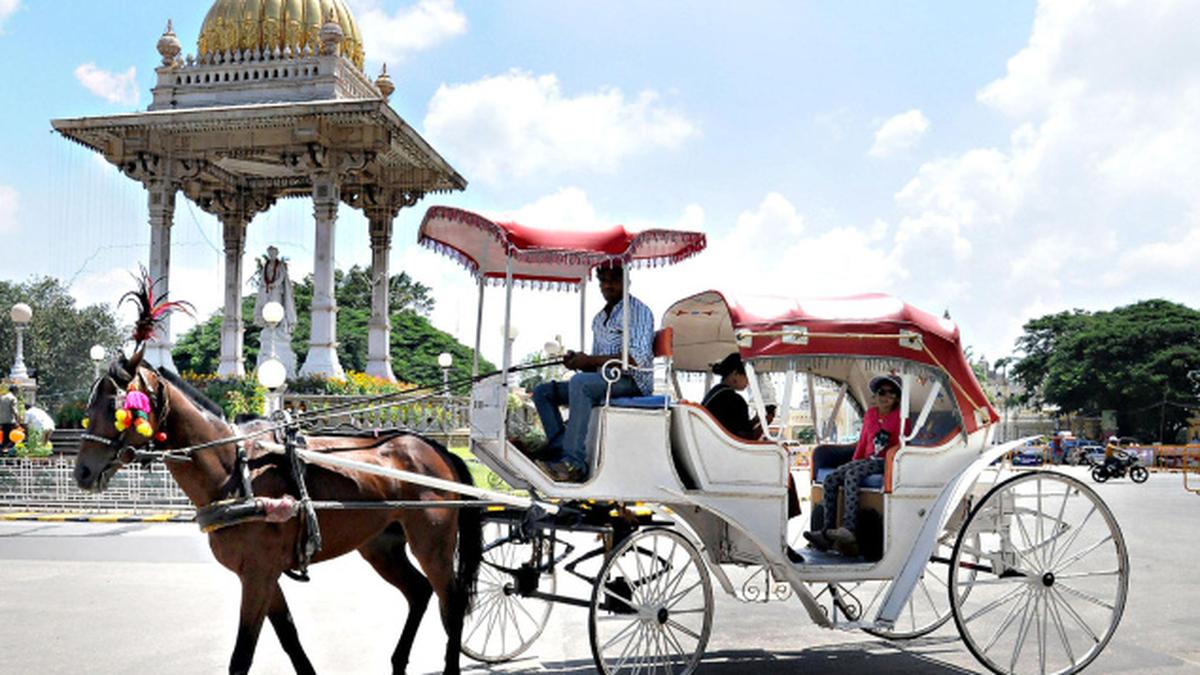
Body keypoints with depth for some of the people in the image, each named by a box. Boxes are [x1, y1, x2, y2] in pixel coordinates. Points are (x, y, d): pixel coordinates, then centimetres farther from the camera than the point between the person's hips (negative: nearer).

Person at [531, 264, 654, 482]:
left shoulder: (638, 311, -4)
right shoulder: (599, 319, 22)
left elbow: (639, 357, -18)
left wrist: (589, 360, -19)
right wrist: (577, 360, -2)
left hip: (632, 382, -9)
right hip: (602, 381, 9)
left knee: (580, 382, -35)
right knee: (543, 391, -2)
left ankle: (575, 463, -37)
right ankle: (561, 451, -18)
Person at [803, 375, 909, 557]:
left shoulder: (900, 416, 3)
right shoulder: (869, 414, 19)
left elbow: (901, 444, -1)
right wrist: (853, 461, 17)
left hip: (884, 462, -6)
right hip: (867, 460, 6)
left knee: (851, 475, -35)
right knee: (830, 479, -17)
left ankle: (849, 530, -44)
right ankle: (827, 532, -23)